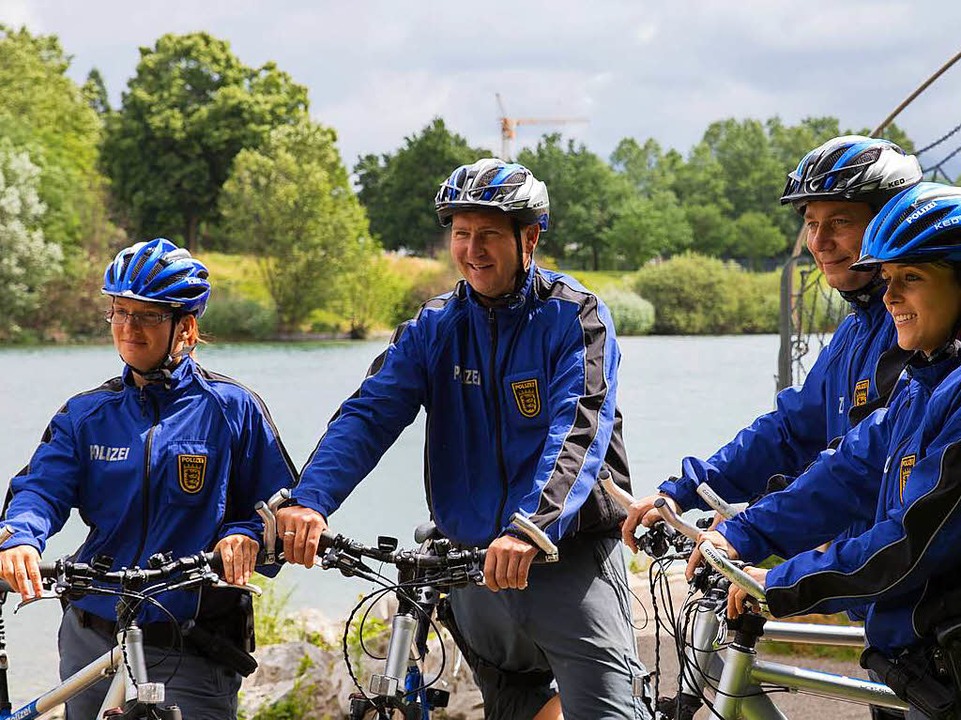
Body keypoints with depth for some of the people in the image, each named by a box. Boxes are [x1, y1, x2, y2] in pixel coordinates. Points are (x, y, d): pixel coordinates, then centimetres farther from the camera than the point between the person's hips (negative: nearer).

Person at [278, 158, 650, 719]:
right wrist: (311, 500, -25)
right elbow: (368, 414, -6)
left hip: (570, 559, -4)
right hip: (476, 567, 5)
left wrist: (530, 530, -38)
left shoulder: (576, 318, -7)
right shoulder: (434, 328, 6)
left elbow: (579, 433, -22)